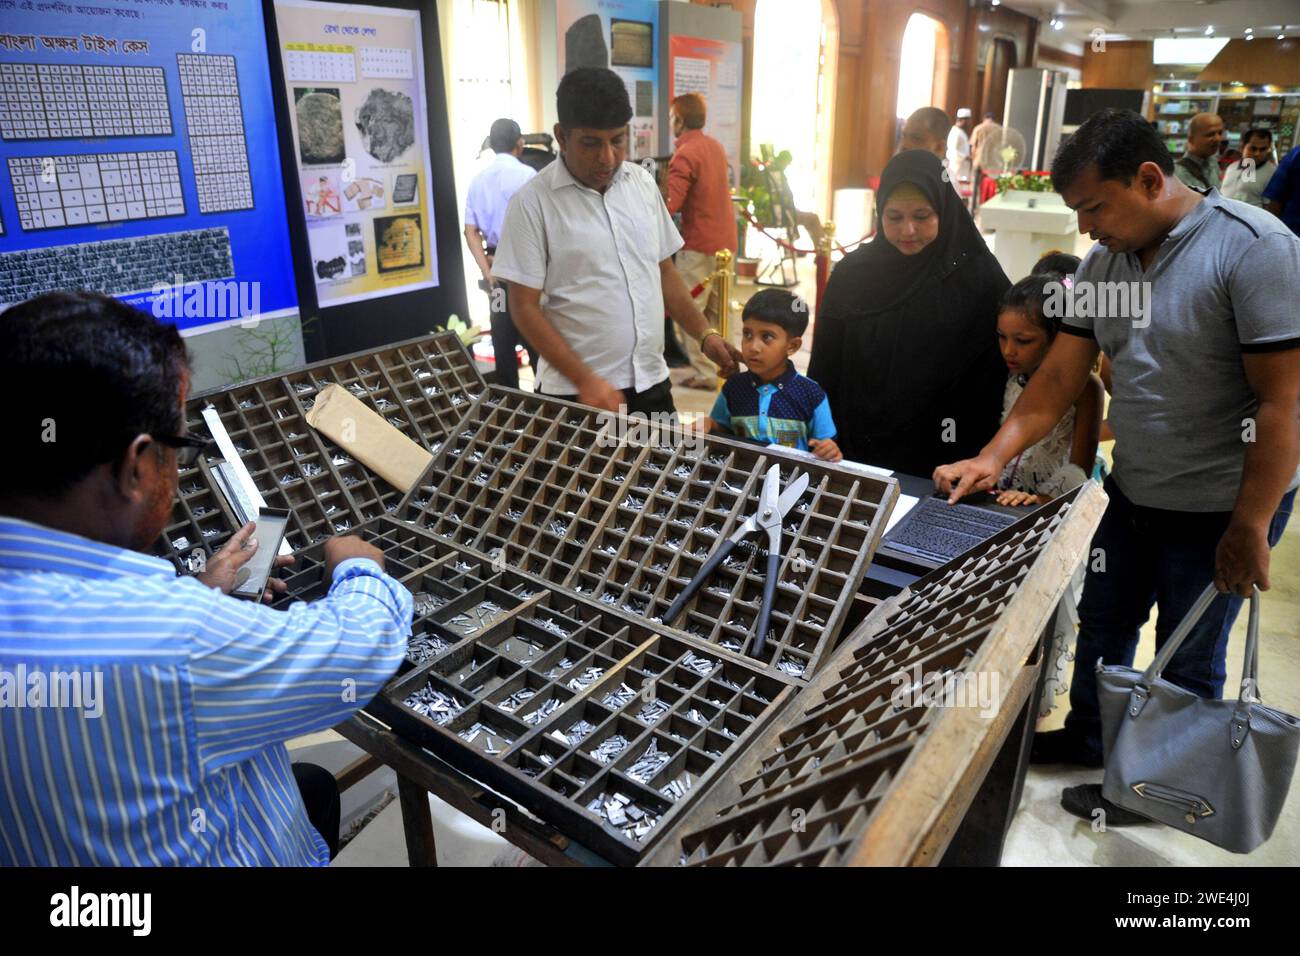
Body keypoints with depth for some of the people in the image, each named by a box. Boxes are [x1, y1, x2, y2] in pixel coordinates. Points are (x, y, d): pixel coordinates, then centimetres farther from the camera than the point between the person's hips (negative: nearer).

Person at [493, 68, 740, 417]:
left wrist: (705, 335, 4)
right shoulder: (532, 202, -9)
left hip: (652, 384, 5)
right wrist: (585, 379, -17)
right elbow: (525, 307, -10)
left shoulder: (643, 183, 6)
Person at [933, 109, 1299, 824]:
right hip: (1133, 493, 6)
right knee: (1102, 623, 19)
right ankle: (1086, 739, 42)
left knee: (1187, 658, 10)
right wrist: (992, 459, -9)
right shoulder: (1104, 261, 1)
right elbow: (1060, 376, 1)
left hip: (1223, 505, -6)